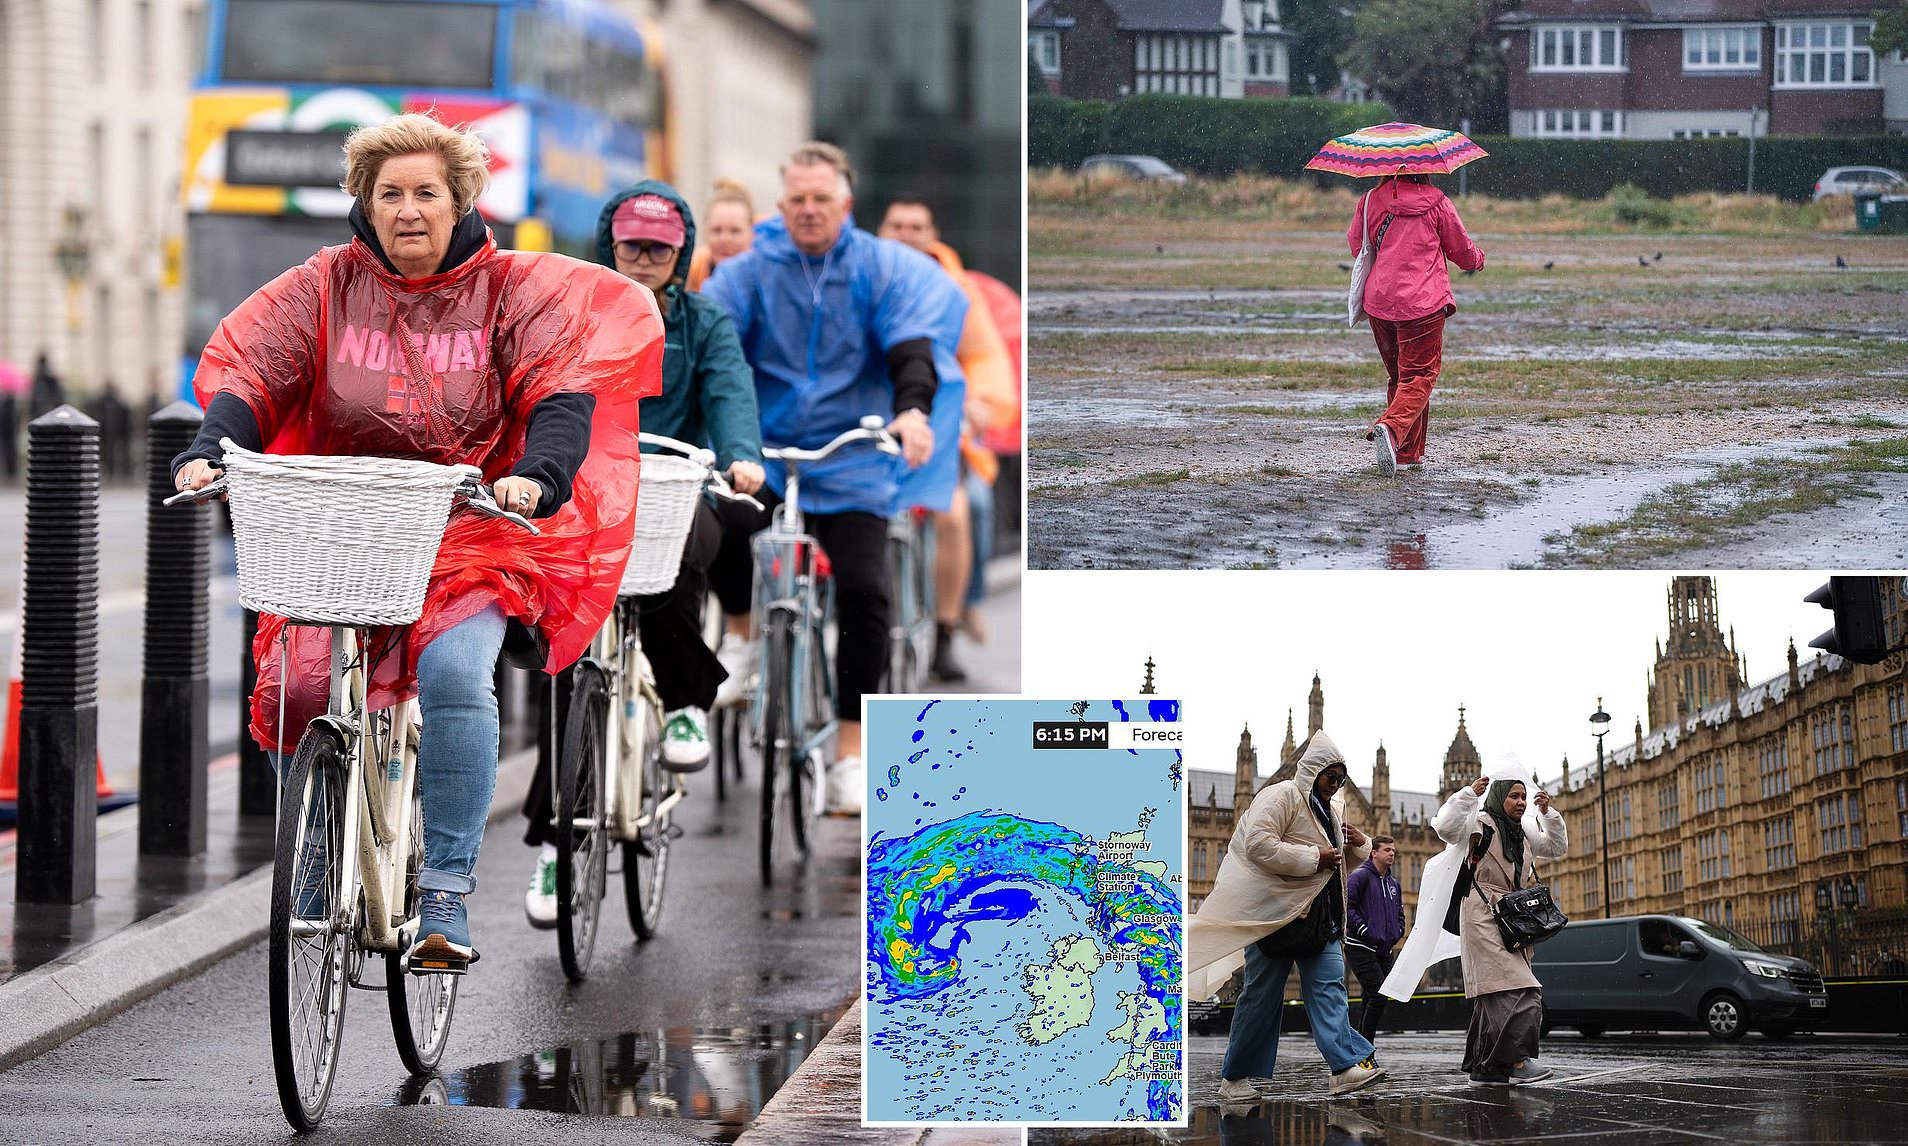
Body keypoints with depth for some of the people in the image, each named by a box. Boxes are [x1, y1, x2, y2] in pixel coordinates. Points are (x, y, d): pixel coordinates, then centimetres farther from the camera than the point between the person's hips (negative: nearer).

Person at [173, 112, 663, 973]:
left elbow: (563, 396, -9)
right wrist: (209, 452, -23)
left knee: (454, 674, -29)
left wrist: (537, 475, -29)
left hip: (471, 536, -2)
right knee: (296, 691, -18)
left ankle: (447, 898, -20)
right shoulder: (323, 289, 6)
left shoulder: (512, 290, 2)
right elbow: (246, 375, -2)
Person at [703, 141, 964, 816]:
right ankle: (742, 634, 3)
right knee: (721, 526, -31)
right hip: (761, 452, 0)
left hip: (851, 467, 0)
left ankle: (850, 753, -1)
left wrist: (912, 409, -31)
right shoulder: (750, 271, 4)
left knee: (864, 592, -15)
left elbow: (912, 343, -11)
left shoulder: (886, 269, 2)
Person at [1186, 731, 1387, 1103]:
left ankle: (1348, 1065, -12)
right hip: (1277, 913, -8)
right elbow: (1258, 846, -24)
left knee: (1329, 987, -4)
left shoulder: (1330, 810, 18)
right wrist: (1313, 858, -22)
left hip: (1317, 917, 8)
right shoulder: (1281, 797, -11)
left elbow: (1344, 862, 28)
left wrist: (1359, 845, 4)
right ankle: (1236, 1077, 7)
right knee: (1262, 996, -2)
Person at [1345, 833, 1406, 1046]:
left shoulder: (1393, 882, 18)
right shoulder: (1361, 876, -6)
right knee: (1378, 996, -16)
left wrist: (1397, 933, 12)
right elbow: (1347, 906, -14)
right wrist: (1365, 931, -17)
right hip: (1361, 947, -8)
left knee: (1369, 1000, 9)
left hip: (1384, 949, 8)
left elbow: (1400, 912, 30)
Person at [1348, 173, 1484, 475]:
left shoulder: (1370, 202, 6)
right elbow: (1463, 251, 7)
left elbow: (1356, 245, 19)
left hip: (1378, 300, 4)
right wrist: (1478, 259, 31)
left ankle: (1410, 452, 21)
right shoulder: (1435, 202, -1)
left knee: (1399, 374, 18)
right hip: (1423, 303, -4)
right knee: (1420, 375, -3)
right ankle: (1392, 427, -31)